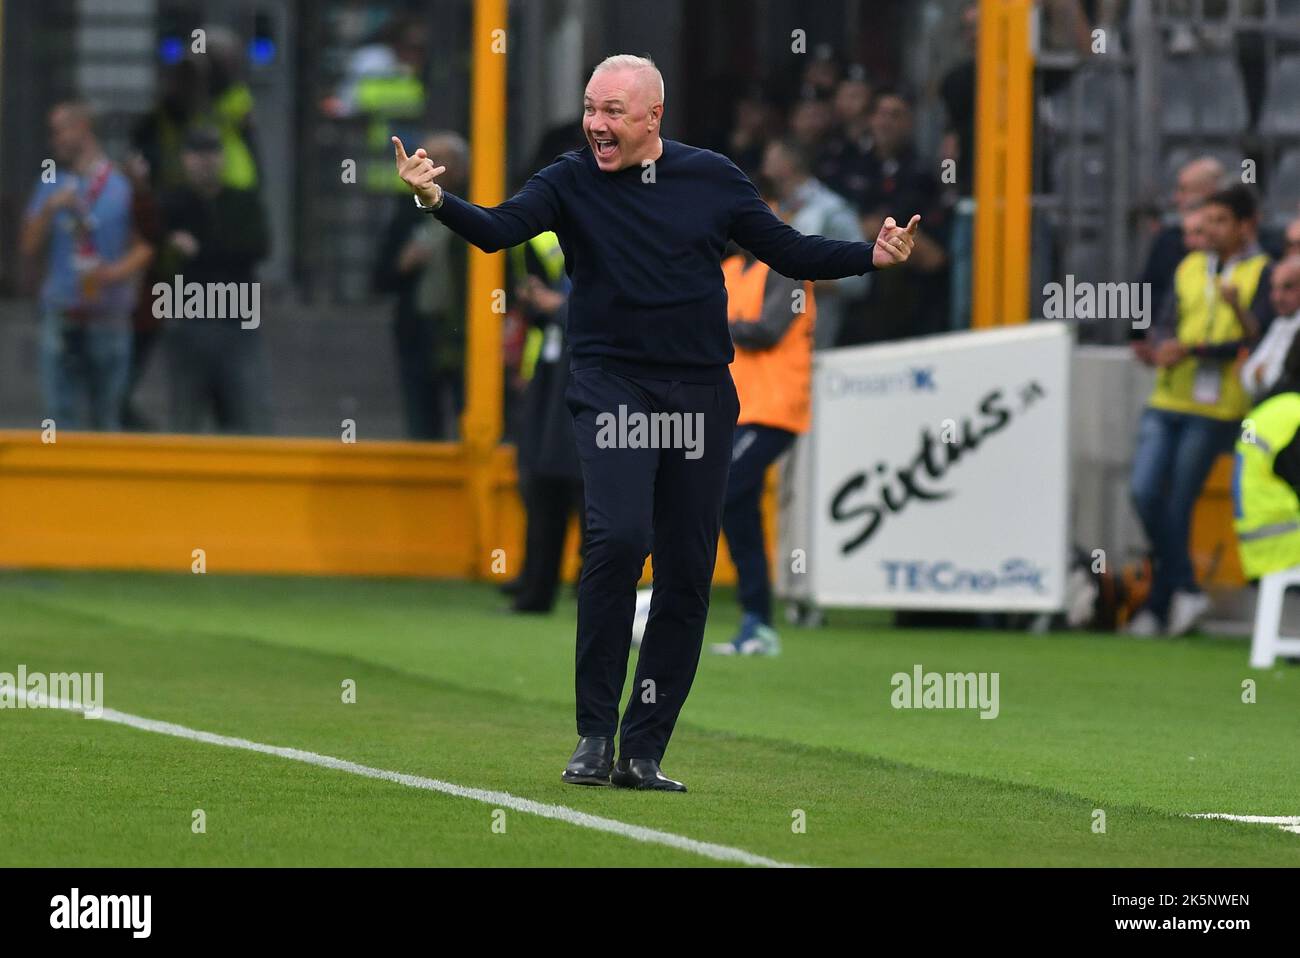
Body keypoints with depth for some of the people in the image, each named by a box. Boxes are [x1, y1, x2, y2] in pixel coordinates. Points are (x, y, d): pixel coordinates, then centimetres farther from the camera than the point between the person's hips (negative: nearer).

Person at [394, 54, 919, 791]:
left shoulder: (713, 179, 7)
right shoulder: (572, 182, 1)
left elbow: (790, 253, 13)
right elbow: (499, 230, -13)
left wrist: (871, 257, 0)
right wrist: (439, 199, -32)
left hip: (701, 396, 3)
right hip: (612, 386, -3)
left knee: (688, 576, 2)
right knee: (619, 536, -24)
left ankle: (642, 751, 11)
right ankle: (596, 734, -15)